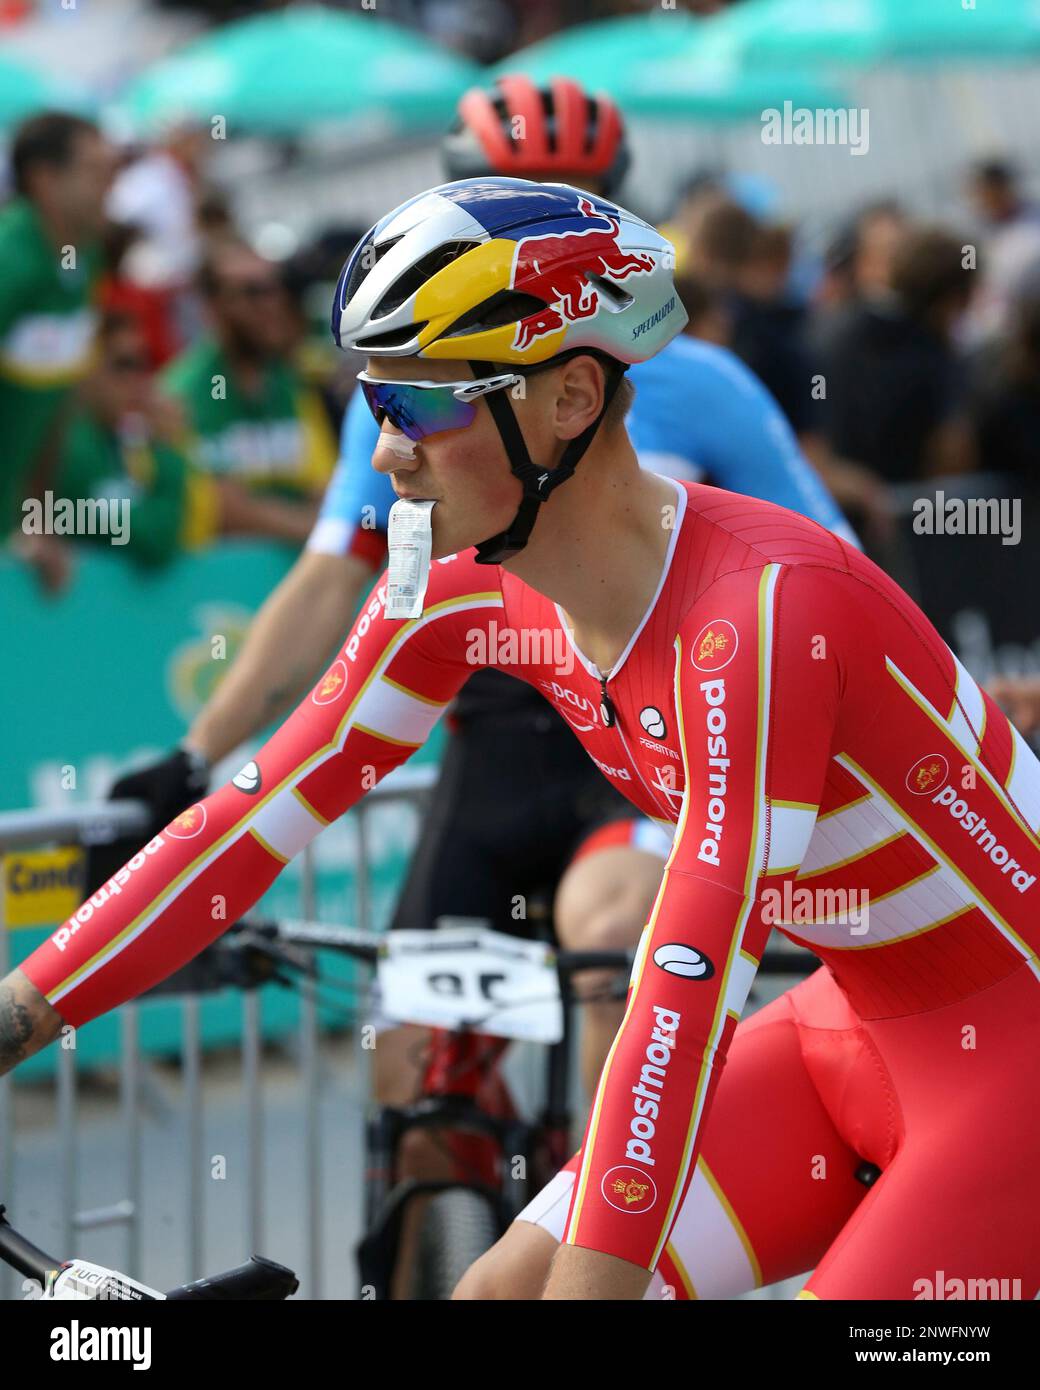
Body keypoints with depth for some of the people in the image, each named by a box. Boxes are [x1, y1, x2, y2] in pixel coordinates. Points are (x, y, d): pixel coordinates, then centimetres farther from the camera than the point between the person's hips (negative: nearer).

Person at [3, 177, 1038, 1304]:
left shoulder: (759, 606, -30)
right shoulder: (469, 589, -6)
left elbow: (688, 987, -35)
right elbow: (253, 819, -2)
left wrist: (590, 1281, -39)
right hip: (857, 1029, 7)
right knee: (498, 1291, -3)